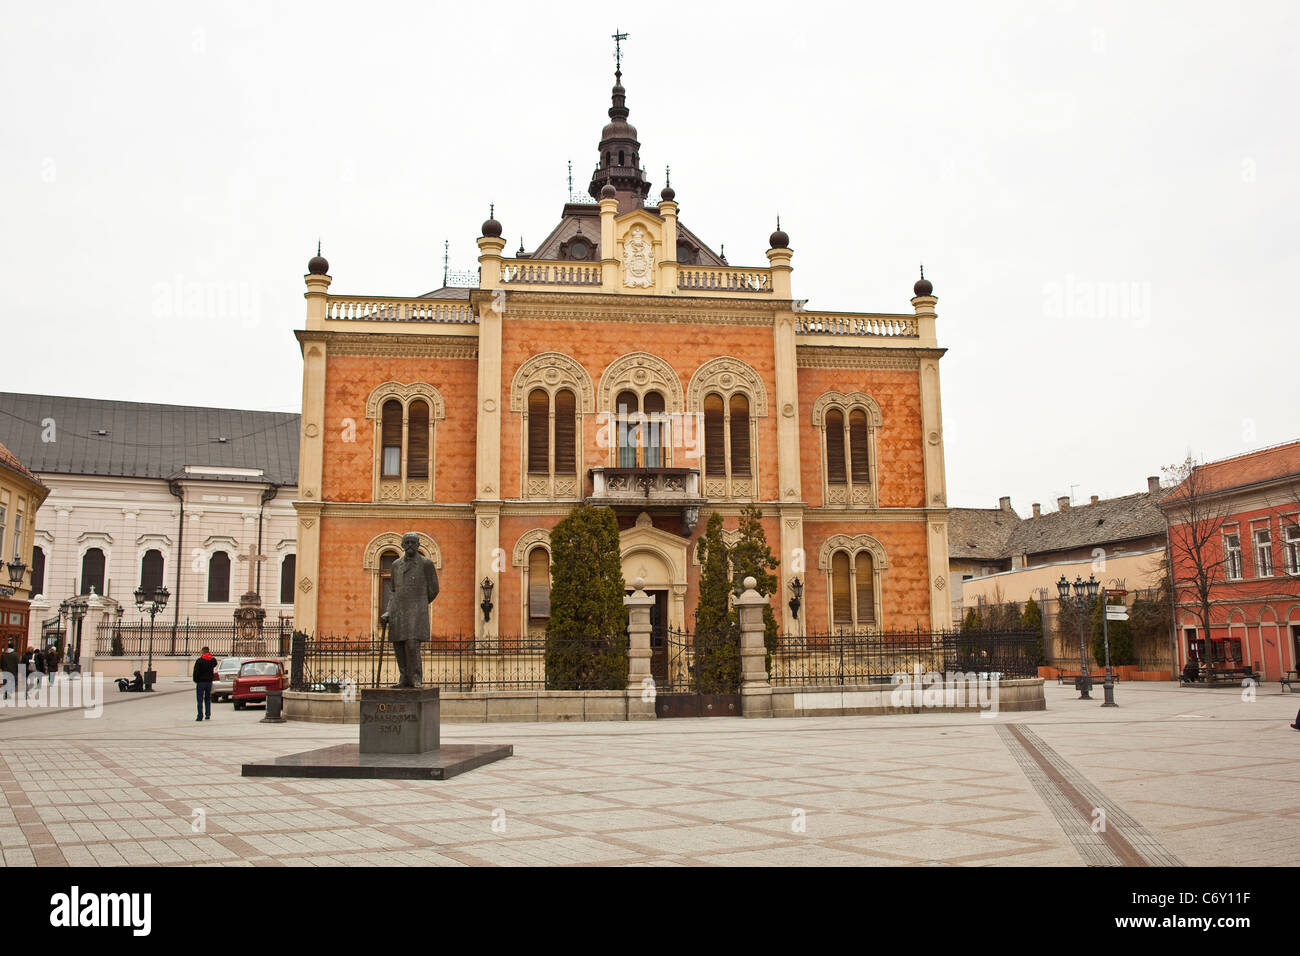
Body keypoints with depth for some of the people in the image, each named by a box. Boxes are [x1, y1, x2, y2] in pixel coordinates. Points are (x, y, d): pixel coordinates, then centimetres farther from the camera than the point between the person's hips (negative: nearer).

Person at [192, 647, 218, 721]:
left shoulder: (199, 661, -11)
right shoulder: (212, 660, 3)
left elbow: (196, 671, -13)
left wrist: (195, 680, -1)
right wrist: (211, 655, 19)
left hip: (201, 682, -5)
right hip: (209, 682, 5)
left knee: (200, 700, -1)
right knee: (208, 699, 15)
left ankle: (200, 716, -4)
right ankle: (208, 715, 9)